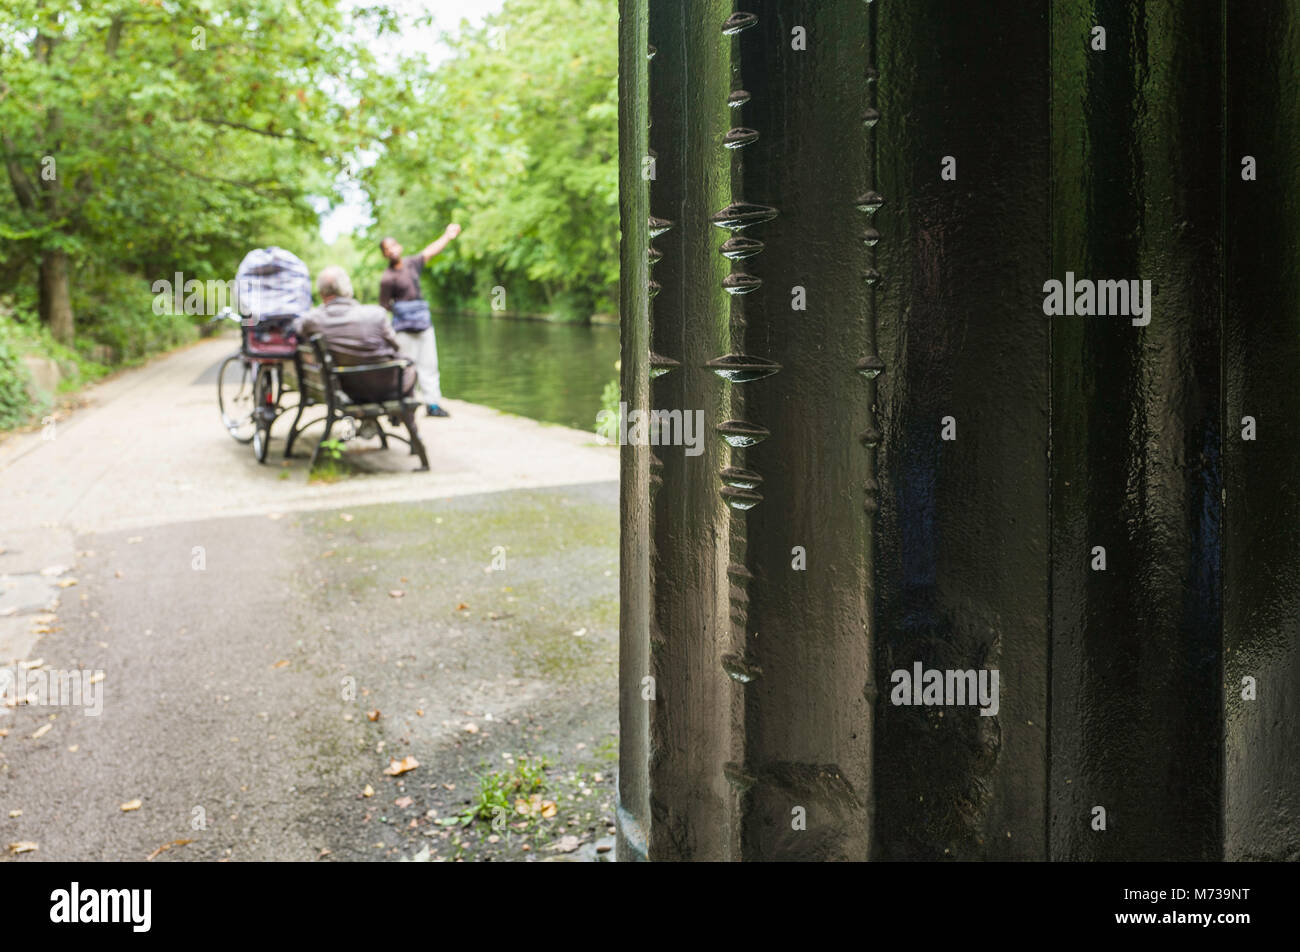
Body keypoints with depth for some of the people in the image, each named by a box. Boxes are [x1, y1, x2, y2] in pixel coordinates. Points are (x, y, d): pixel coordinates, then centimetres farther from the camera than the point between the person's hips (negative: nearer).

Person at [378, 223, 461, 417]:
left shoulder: (412, 263, 8)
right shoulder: (388, 278, -10)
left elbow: (430, 252, 19)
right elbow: (384, 305, -5)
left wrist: (448, 236, 22)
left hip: (424, 323, 6)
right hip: (404, 328, -6)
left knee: (429, 364, 7)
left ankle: (433, 403, 11)